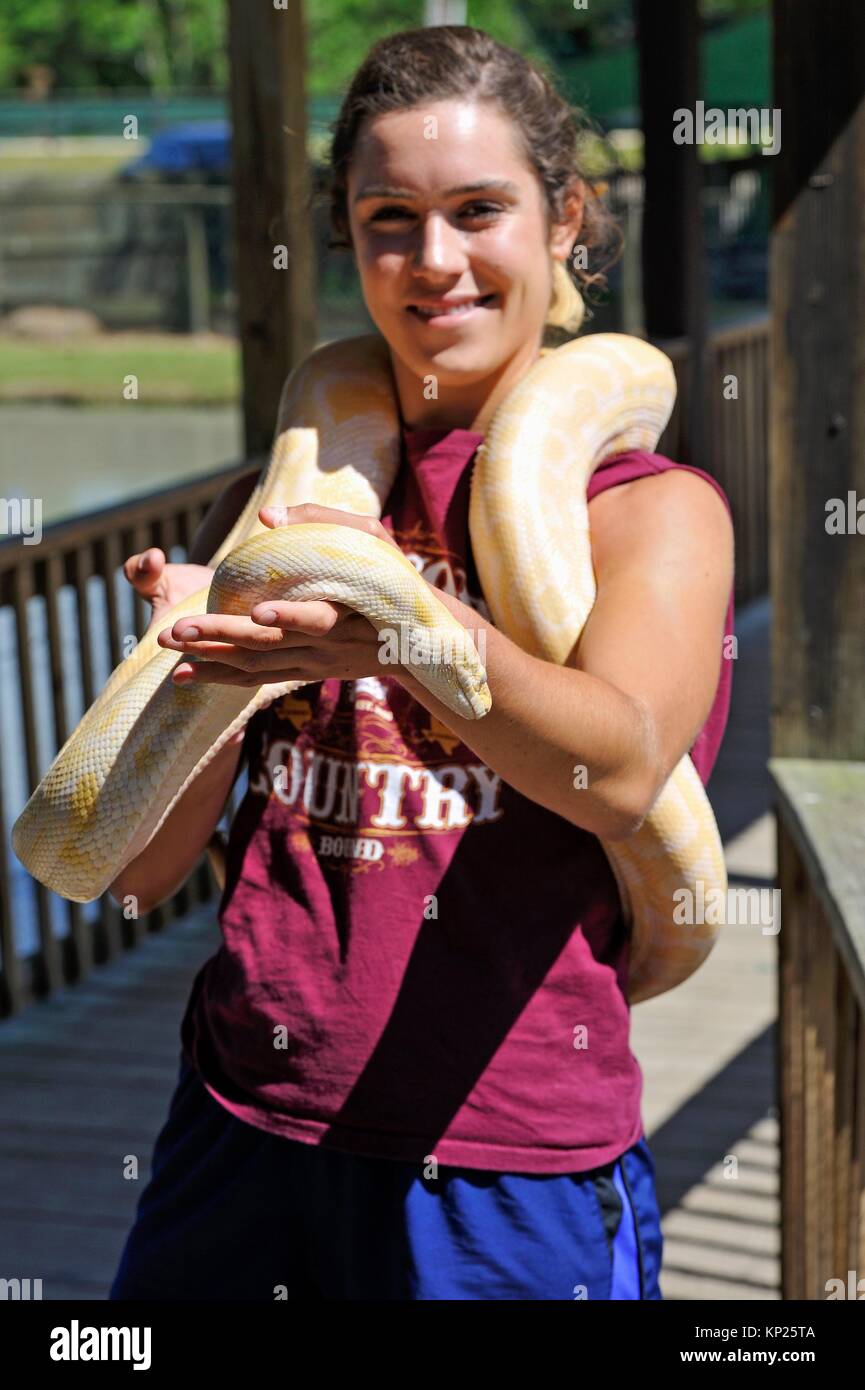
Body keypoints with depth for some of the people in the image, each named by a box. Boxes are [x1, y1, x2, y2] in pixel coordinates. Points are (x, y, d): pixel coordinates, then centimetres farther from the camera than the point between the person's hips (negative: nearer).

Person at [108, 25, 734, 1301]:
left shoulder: (656, 510, -2)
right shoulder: (273, 504, 8)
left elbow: (619, 772, -22)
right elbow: (140, 871, 3)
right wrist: (188, 656, -17)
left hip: (507, 1167, -3)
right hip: (245, 1125, 4)